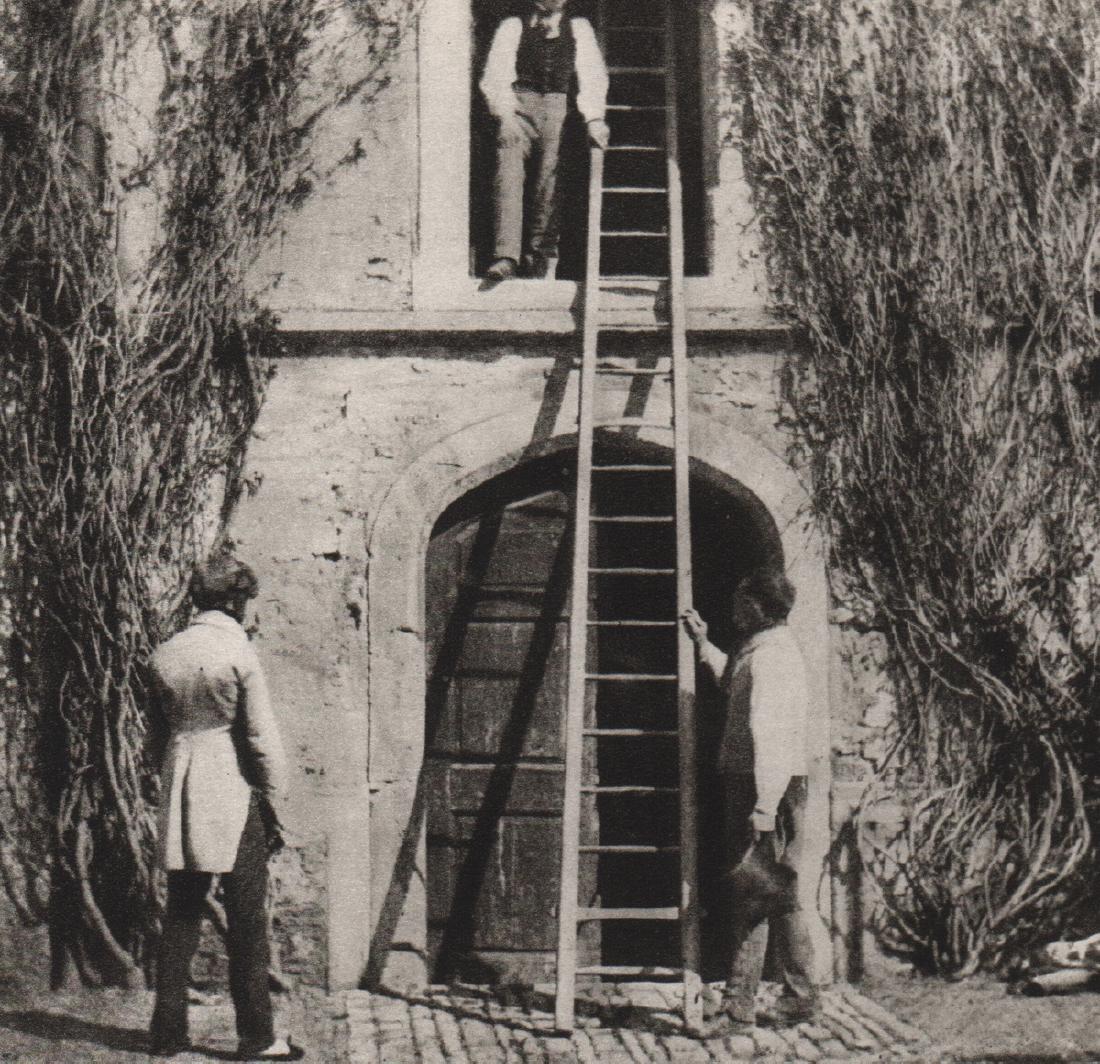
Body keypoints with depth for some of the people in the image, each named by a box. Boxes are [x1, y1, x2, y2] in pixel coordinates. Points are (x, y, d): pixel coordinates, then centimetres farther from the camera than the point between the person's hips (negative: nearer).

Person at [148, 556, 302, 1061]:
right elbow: (262, 737, -10)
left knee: (180, 914, 12)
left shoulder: (166, 654, 6)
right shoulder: (239, 651, -10)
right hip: (234, 792, -5)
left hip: (178, 791, 6)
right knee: (247, 919, 1)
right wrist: (273, 802, -2)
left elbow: (160, 721, 12)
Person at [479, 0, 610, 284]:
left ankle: (540, 257, 2)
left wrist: (594, 118, -7)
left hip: (558, 110, 2)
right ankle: (506, 256, -27)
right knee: (508, 174, -19)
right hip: (518, 108, -2)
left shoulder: (578, 29, 16)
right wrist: (504, 114, -12)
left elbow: (592, 76, 9)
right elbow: (496, 75, 4)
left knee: (549, 182, -6)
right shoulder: (512, 27, 11)